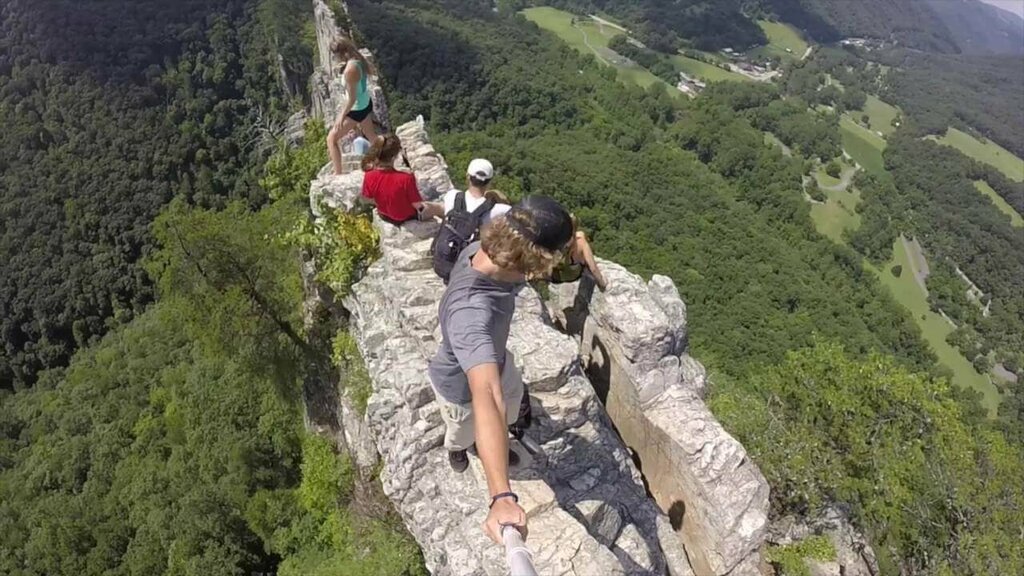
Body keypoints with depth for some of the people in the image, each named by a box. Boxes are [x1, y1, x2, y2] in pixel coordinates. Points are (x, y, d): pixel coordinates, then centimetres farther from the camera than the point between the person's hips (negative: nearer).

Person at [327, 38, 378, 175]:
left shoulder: (350, 70, -32)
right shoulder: (360, 59, -7)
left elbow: (352, 98, -27)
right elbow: (373, 71, 16)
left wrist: (342, 116, -19)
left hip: (356, 109, -9)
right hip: (366, 103, 9)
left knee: (332, 139, 3)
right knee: (371, 136, 29)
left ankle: (337, 174, 4)